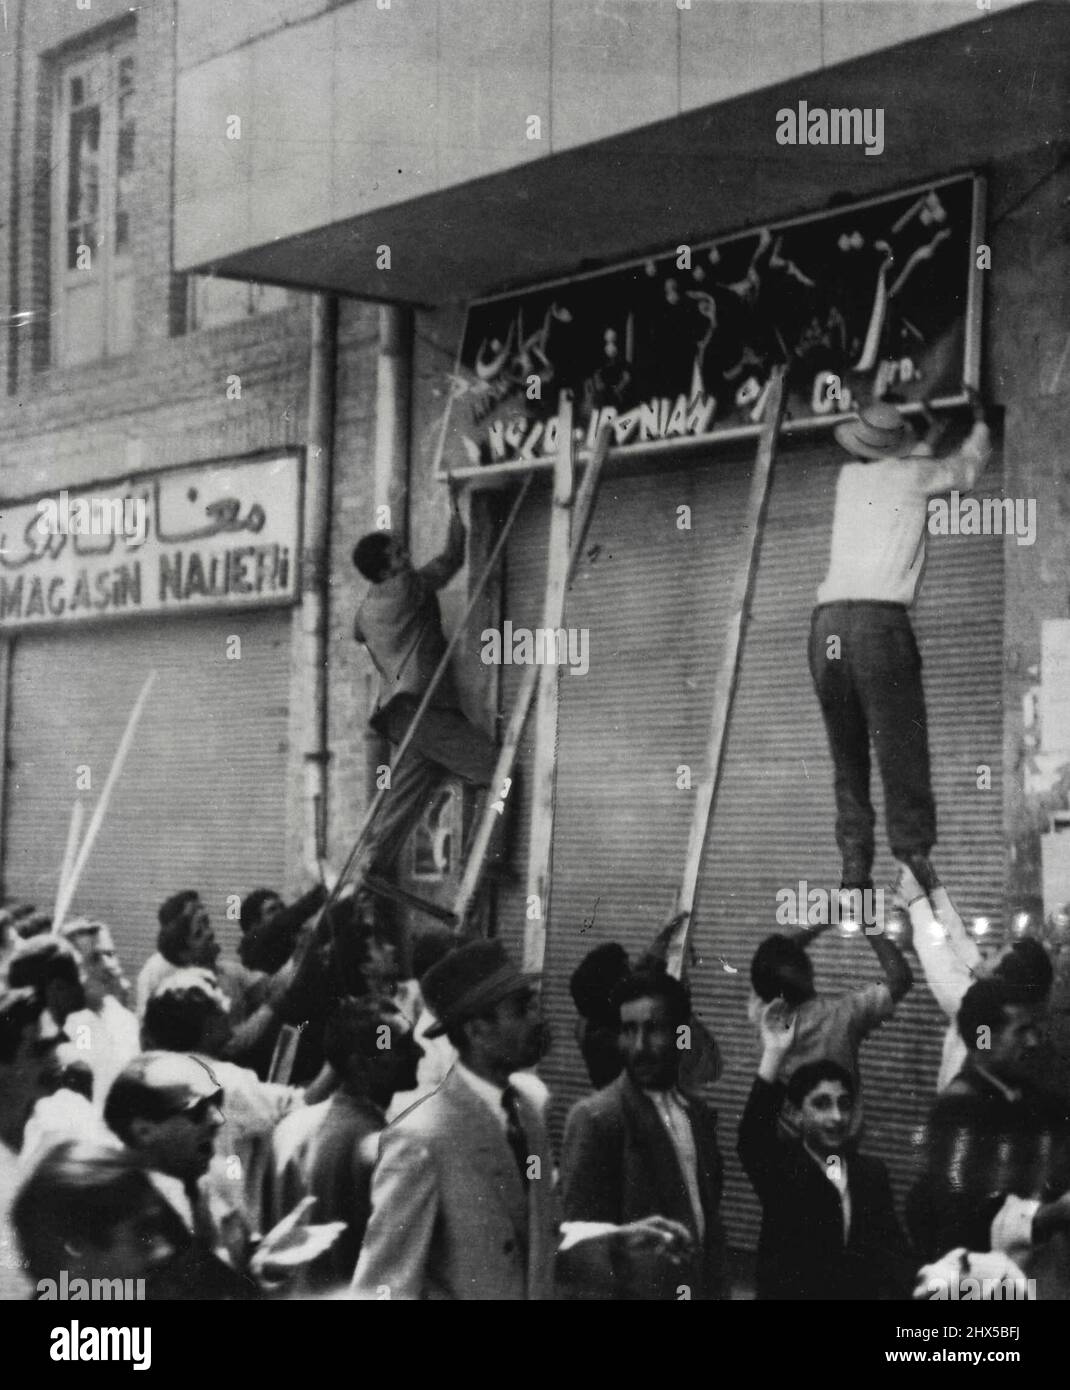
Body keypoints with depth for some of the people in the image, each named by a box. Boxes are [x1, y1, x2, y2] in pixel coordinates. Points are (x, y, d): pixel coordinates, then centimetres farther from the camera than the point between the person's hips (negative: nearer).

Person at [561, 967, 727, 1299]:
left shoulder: (699, 1115, 10)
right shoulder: (595, 1117, -10)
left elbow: (709, 1218, 14)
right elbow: (584, 1237, -10)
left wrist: (716, 1290, 9)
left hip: (701, 1287, 6)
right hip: (634, 1289, -6)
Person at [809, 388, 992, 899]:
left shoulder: (850, 477, 20)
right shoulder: (912, 476, 9)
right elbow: (968, 465, 28)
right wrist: (980, 422, 47)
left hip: (827, 626, 5)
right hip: (880, 622, -4)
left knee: (847, 760, 7)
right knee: (901, 755, -8)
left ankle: (854, 870, -1)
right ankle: (914, 865, -18)